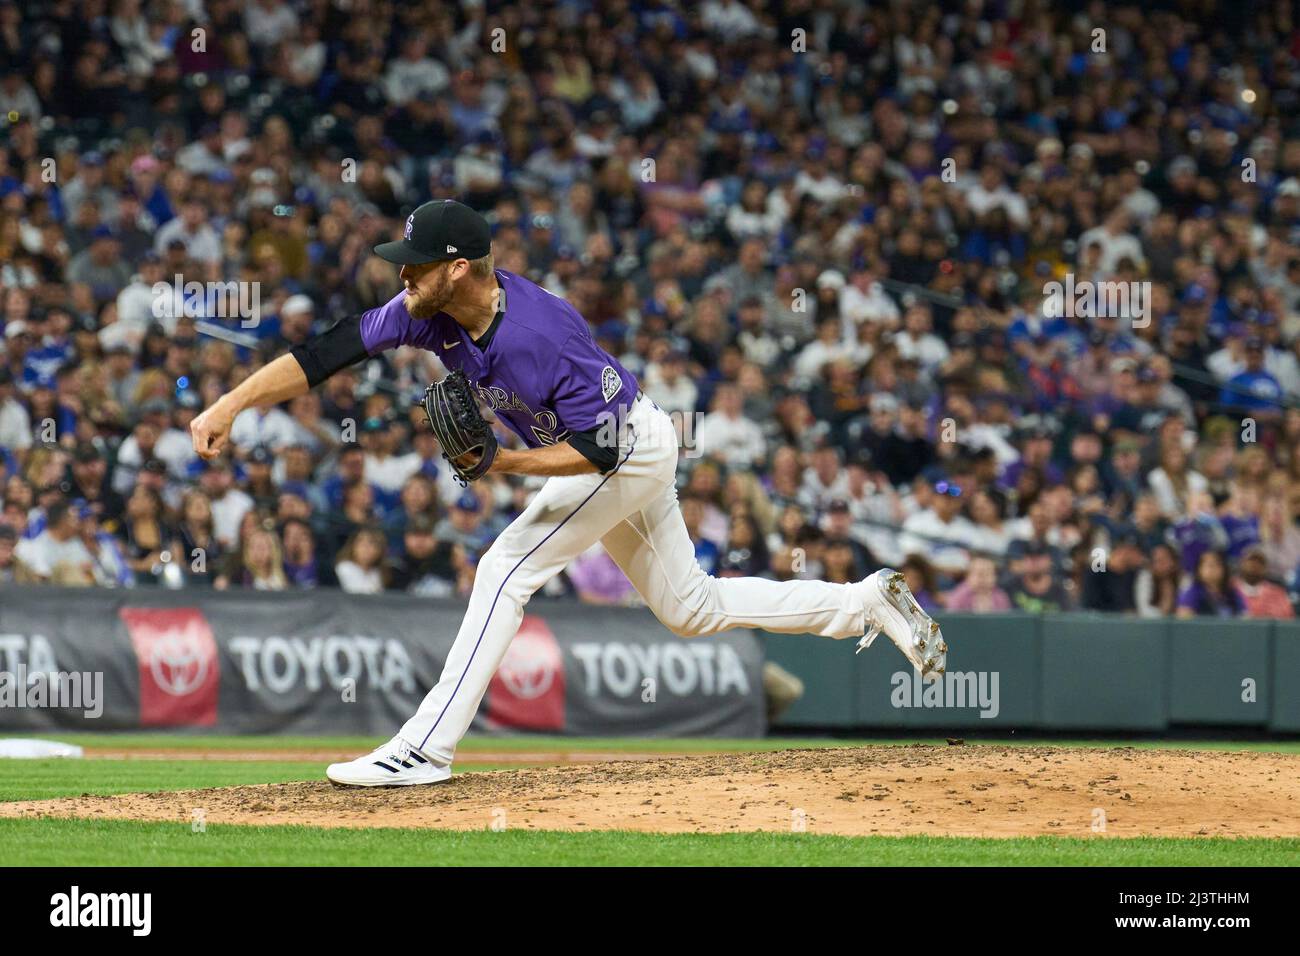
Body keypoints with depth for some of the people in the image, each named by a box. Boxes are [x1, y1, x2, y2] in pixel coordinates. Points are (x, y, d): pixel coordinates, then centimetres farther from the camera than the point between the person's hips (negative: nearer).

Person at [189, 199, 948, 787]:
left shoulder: (543, 334, -35)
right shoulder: (426, 311, -15)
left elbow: (601, 449, -29)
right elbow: (327, 353, -16)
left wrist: (505, 463, -37)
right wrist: (229, 407, -25)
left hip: (631, 449, -9)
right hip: (594, 453, 9)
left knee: (507, 571, -17)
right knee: (693, 608, 17)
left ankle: (426, 750, -15)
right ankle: (872, 603, 26)